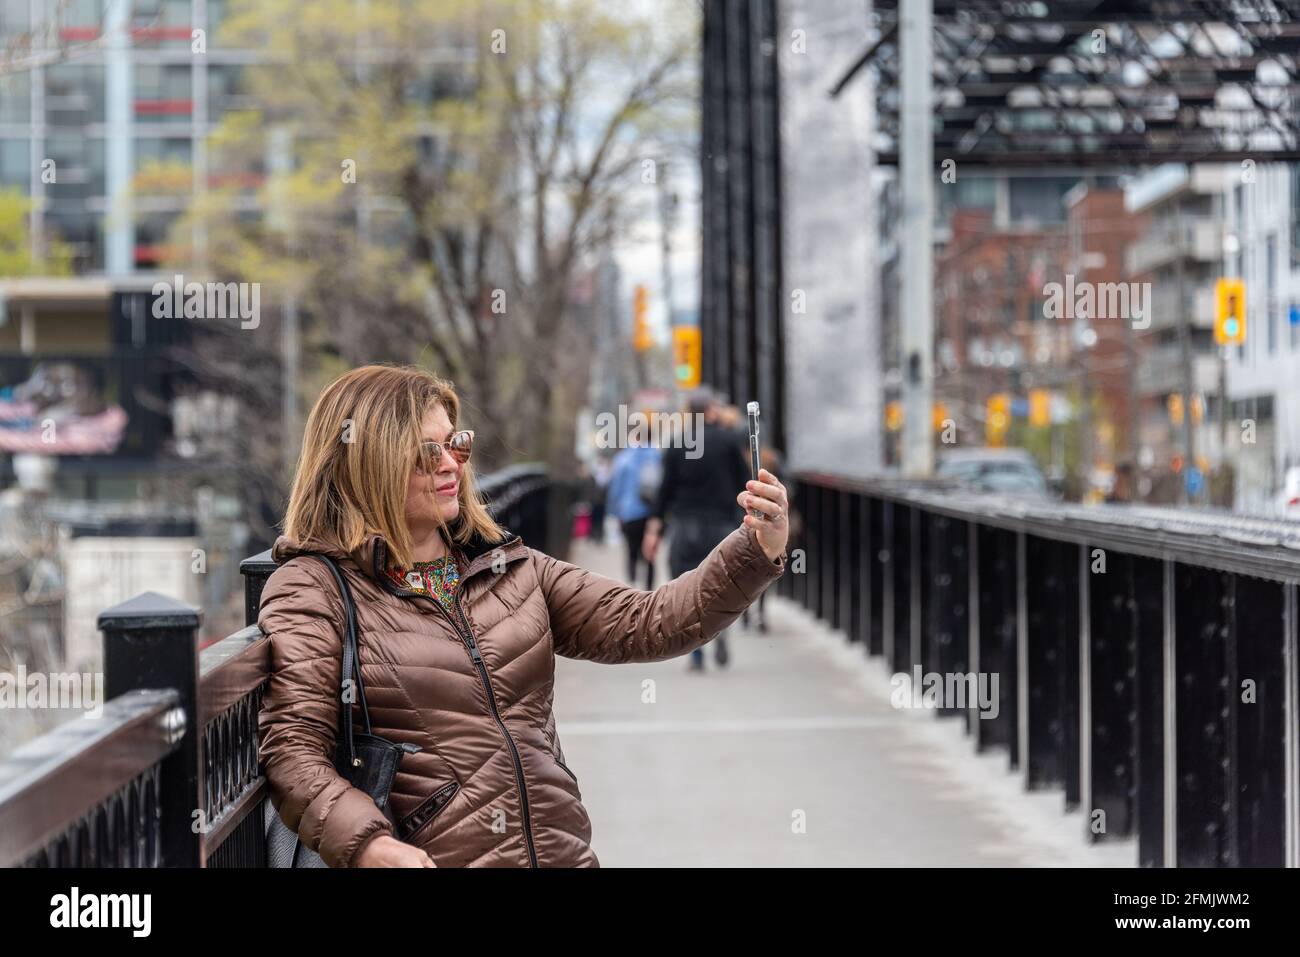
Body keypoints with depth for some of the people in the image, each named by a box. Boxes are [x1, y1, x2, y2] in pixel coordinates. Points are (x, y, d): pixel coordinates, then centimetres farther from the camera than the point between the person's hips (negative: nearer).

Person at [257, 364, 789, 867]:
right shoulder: (313, 590, 2)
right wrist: (371, 845, -21)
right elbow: (292, 750, -6)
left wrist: (757, 552, -2)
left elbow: (646, 623, 12)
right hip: (435, 858, -4)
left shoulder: (511, 569, 17)